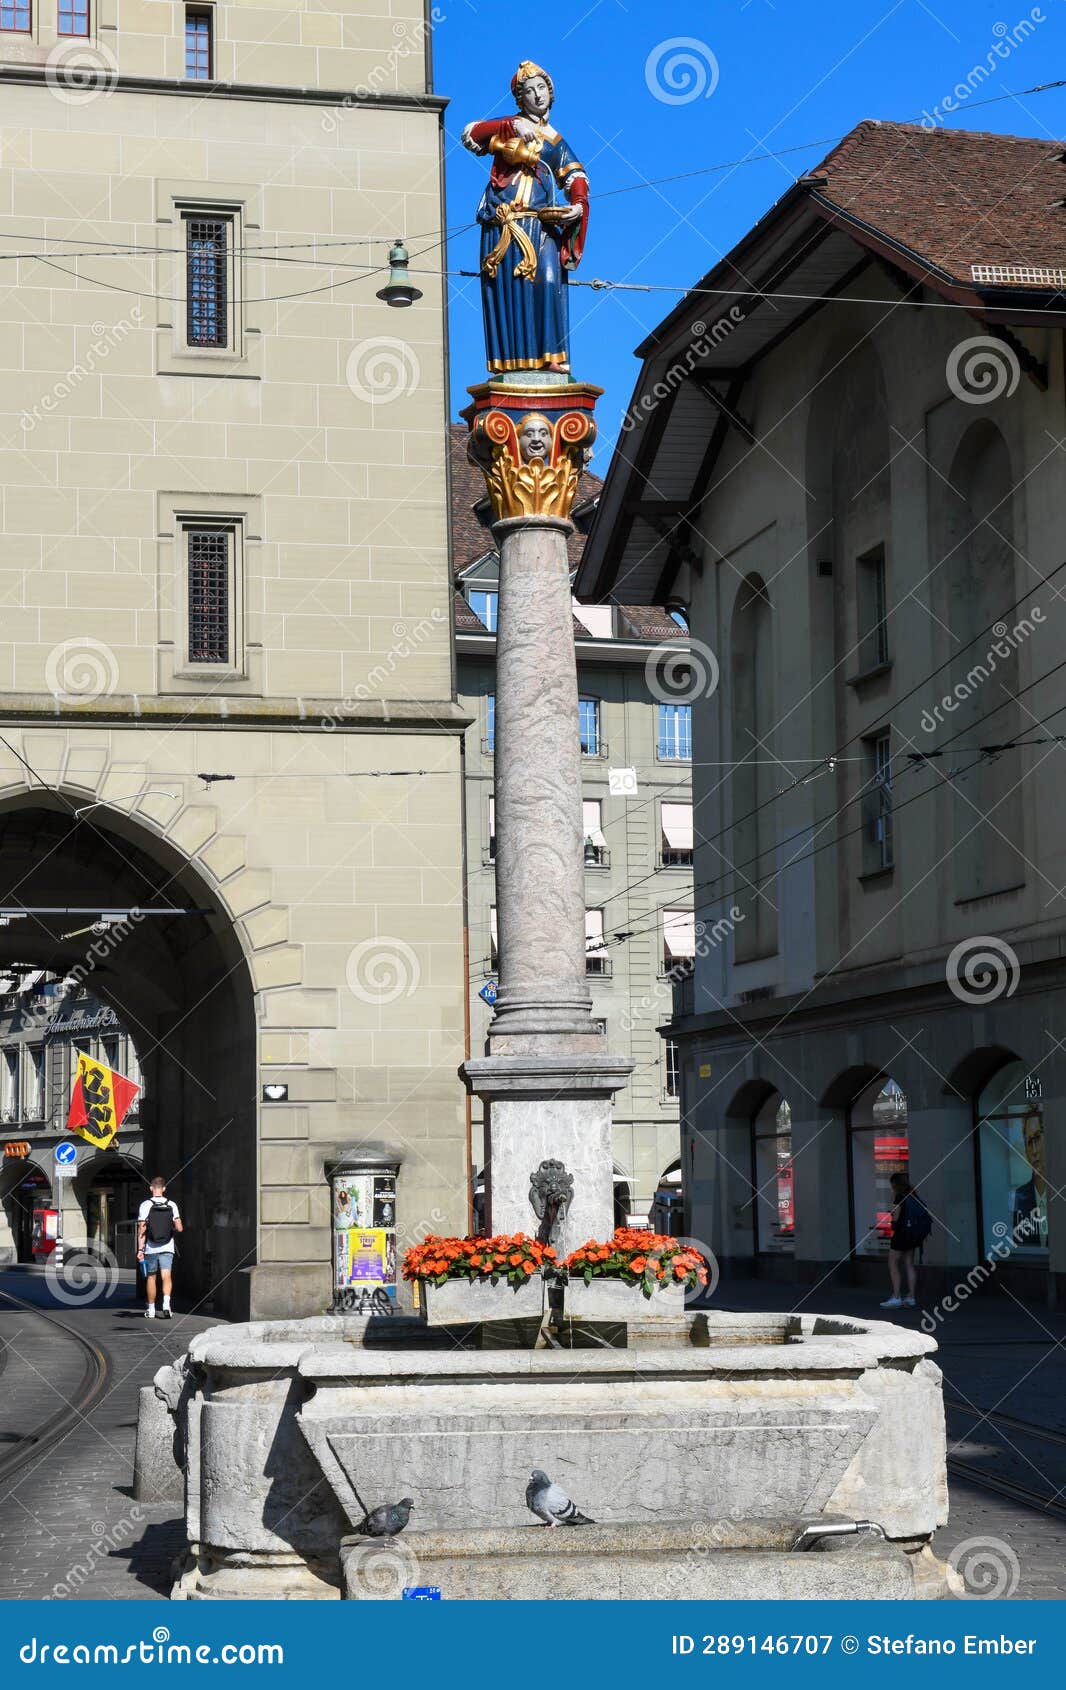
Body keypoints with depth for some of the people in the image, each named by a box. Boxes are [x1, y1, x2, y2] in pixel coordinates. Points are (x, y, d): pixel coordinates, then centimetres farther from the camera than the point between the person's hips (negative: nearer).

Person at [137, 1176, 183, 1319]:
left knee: (151, 1278, 11)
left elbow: (142, 1229, -7)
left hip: (150, 1248, 0)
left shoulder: (145, 1205, -5)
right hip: (167, 1248, 0)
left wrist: (140, 1249, -5)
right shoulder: (171, 1205, -1)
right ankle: (166, 1303, -26)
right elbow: (179, 1228, -3)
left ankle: (151, 1309, 18)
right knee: (166, 1276, -4)